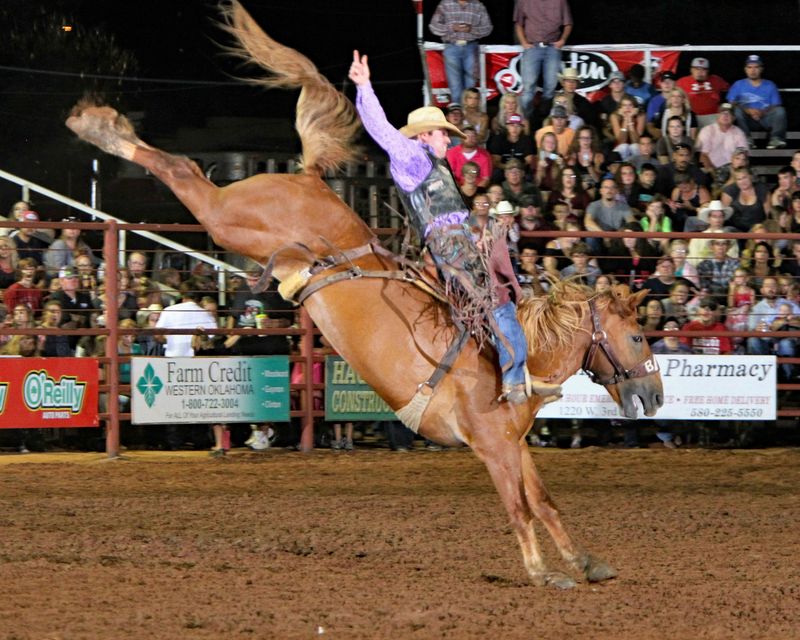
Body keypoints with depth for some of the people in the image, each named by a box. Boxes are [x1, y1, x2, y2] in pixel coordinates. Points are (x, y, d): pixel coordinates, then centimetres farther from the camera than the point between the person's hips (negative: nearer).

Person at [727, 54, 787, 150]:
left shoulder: (770, 85, 13)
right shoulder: (738, 85, 12)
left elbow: (776, 106, 4)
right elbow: (732, 103, -1)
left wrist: (762, 112, -16)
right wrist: (748, 111, -17)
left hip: (766, 119, 0)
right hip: (747, 120, 0)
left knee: (780, 110, -27)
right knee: (737, 110, -30)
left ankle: (776, 138, -30)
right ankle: (747, 139, -34)